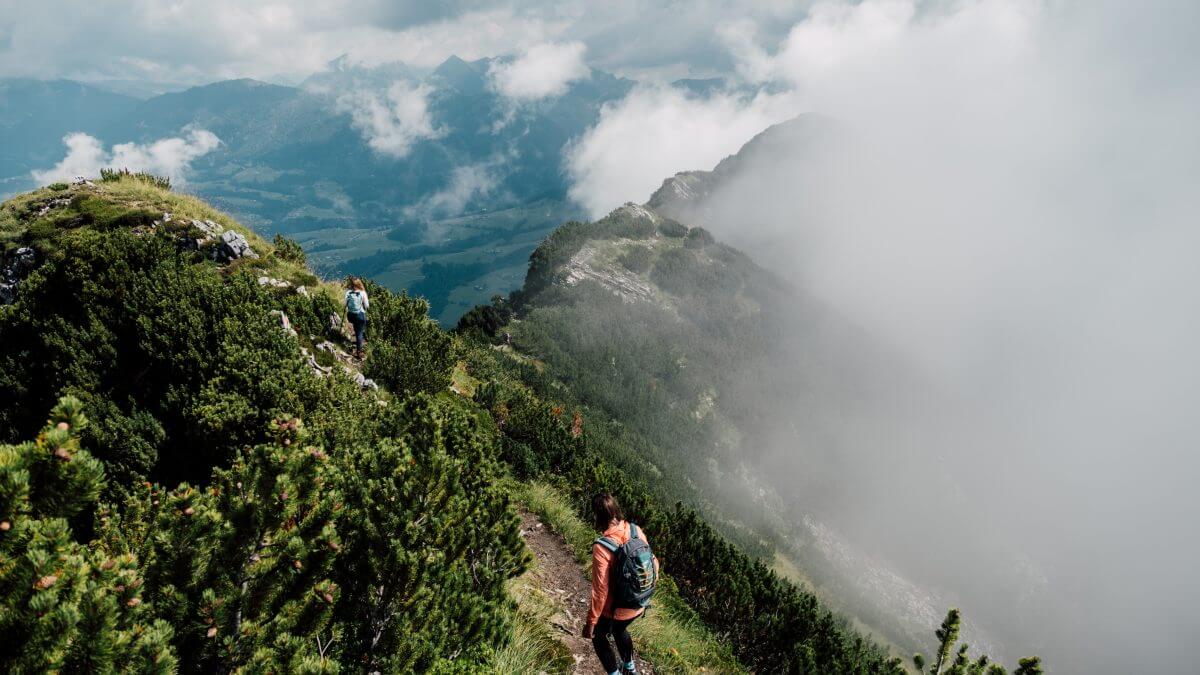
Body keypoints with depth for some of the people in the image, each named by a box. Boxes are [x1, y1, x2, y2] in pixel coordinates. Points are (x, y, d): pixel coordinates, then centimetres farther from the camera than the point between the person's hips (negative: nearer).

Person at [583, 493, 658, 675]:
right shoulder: (636, 531, -15)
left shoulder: (601, 548, -32)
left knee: (598, 637, 27)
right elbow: (654, 564, -2)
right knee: (619, 630, 37)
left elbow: (600, 591, -26)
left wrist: (591, 622, -12)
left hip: (615, 609, -6)